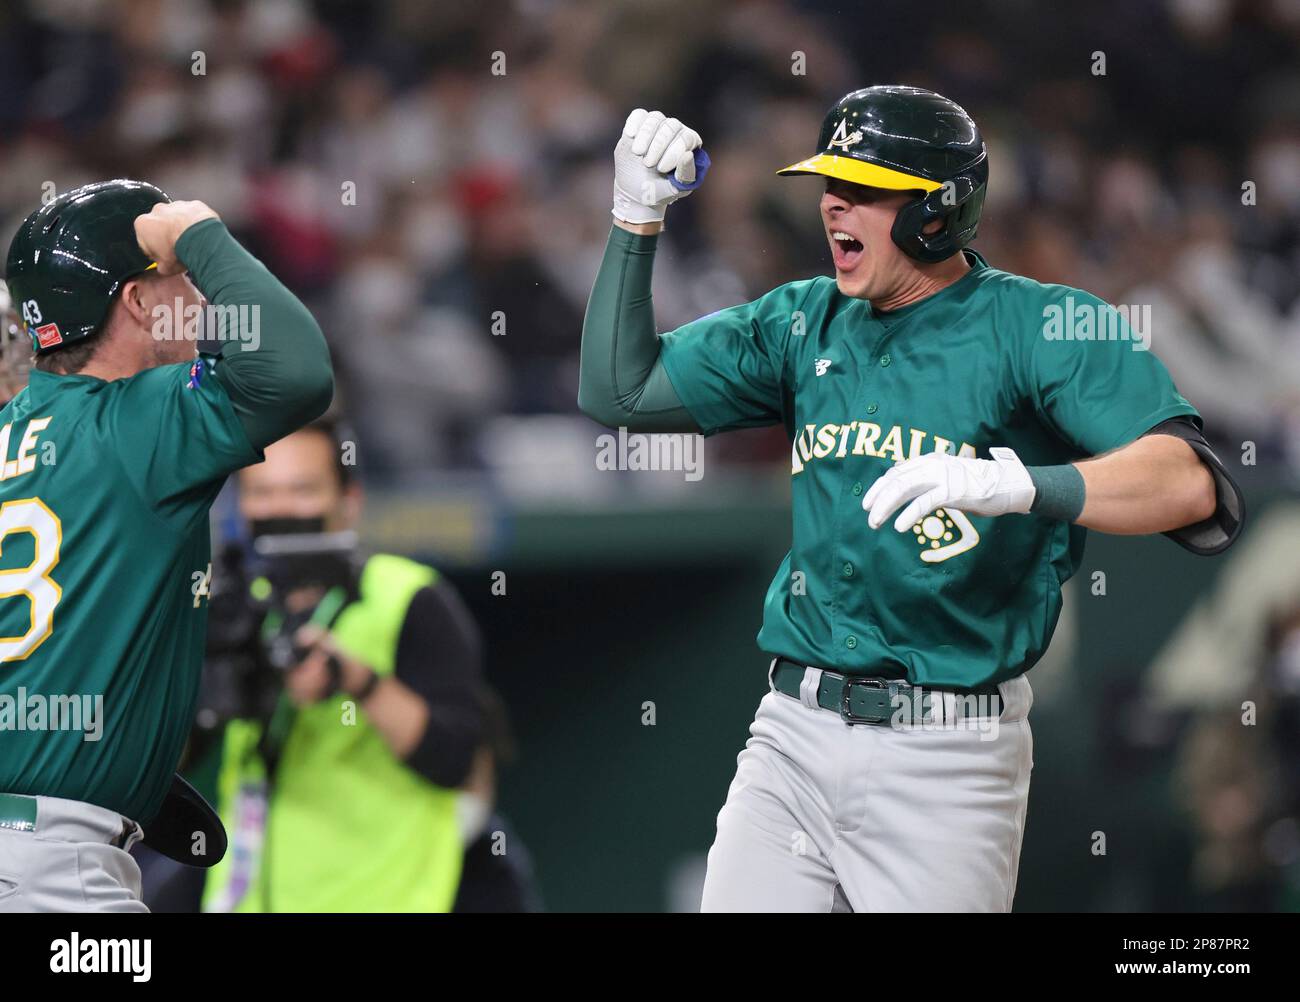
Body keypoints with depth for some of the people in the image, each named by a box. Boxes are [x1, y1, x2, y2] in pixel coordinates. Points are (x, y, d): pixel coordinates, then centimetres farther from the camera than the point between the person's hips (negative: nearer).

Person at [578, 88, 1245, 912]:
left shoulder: (1043, 326, -8)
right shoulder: (807, 322, 12)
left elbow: (1193, 485, -22)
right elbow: (621, 391, 15)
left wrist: (1017, 482, -38)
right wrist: (638, 220, 5)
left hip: (948, 754, -5)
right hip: (793, 737, 5)